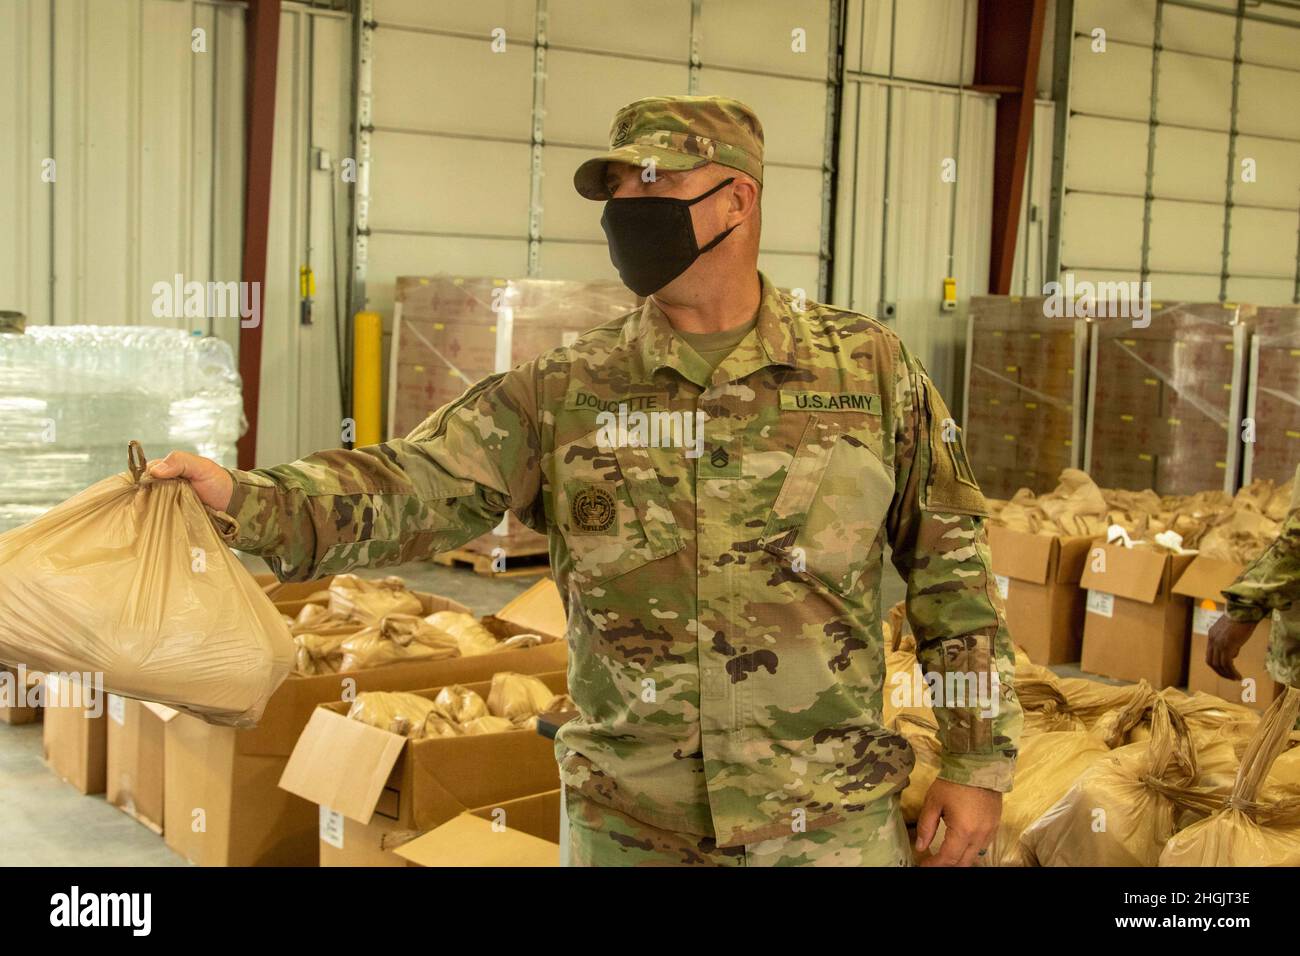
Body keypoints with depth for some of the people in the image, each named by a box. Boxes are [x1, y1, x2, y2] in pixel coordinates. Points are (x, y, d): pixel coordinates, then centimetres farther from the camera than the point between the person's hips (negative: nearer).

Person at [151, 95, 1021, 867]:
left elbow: (952, 567, 3)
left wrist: (979, 761, 2)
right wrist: (243, 498, -28)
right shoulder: (561, 393, -2)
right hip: (626, 822, 1)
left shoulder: (871, 369, -2)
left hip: (832, 821, 0)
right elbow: (410, 490, -11)